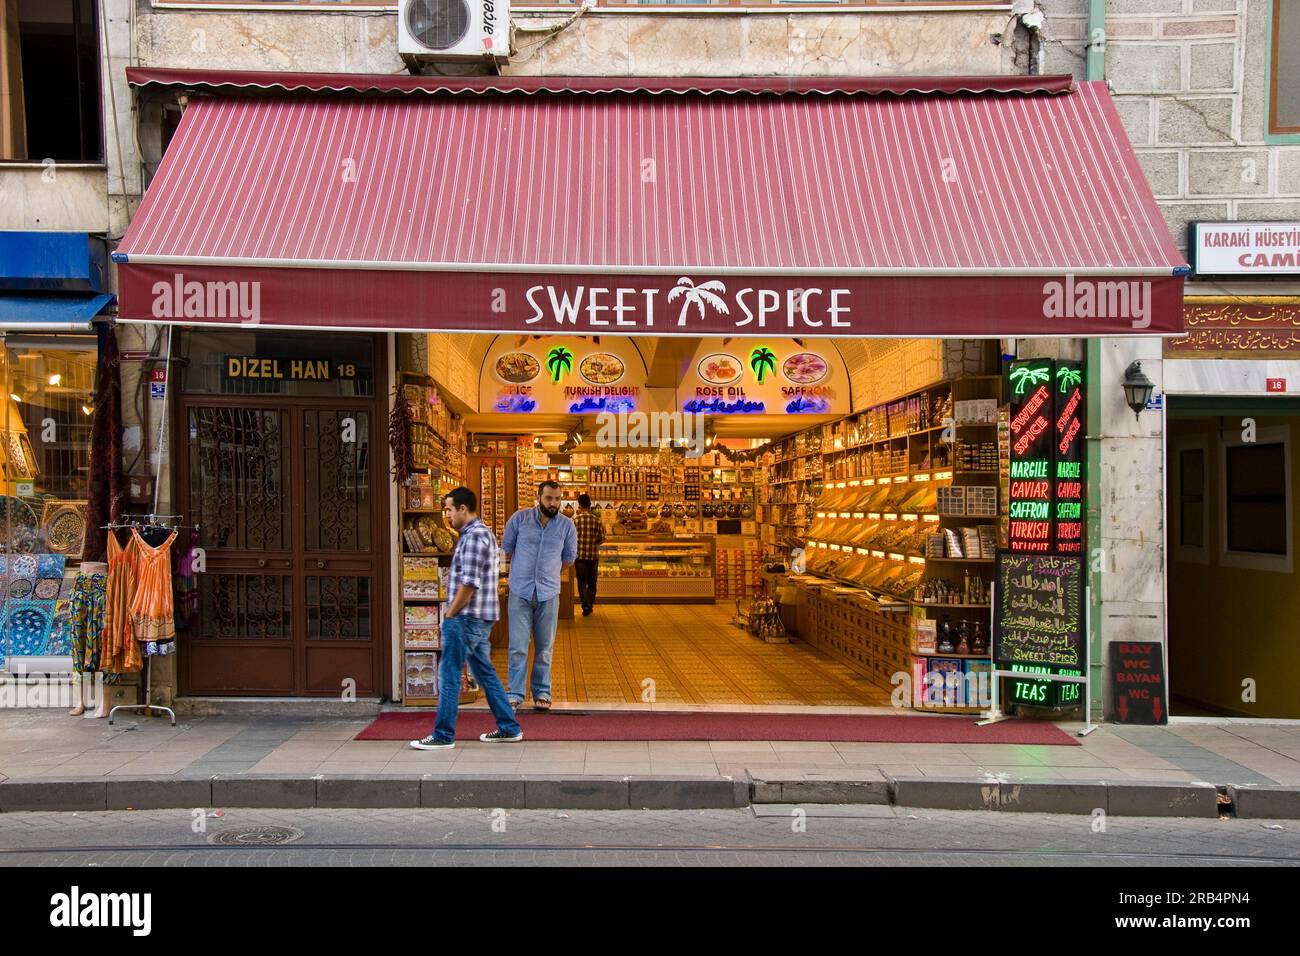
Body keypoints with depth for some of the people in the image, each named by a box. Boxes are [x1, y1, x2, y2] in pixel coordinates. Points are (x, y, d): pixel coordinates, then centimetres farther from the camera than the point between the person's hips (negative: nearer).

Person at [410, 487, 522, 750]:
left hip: (467, 617, -10)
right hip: (479, 618, 10)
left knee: (448, 675, -2)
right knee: (485, 672, 15)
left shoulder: (474, 535, -16)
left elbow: (469, 583, -22)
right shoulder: (481, 532, 17)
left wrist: (450, 614, -13)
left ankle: (443, 736, 5)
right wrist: (453, 612, 16)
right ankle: (509, 728, 20)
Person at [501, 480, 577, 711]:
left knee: (545, 647, 8)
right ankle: (515, 693, 8)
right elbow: (506, 548, 11)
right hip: (520, 592, -1)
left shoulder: (567, 525, 1)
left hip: (549, 594, 1)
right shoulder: (520, 518, -2)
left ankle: (542, 692, 20)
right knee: (518, 646, -3)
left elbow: (568, 559, 14)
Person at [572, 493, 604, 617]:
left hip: (580, 555, -1)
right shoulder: (597, 520, -4)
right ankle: (590, 607, 17)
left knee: (582, 582, 6)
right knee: (592, 583, 14)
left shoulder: (575, 520, -8)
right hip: (593, 555, 1)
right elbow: (602, 539, -1)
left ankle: (586, 607, -3)